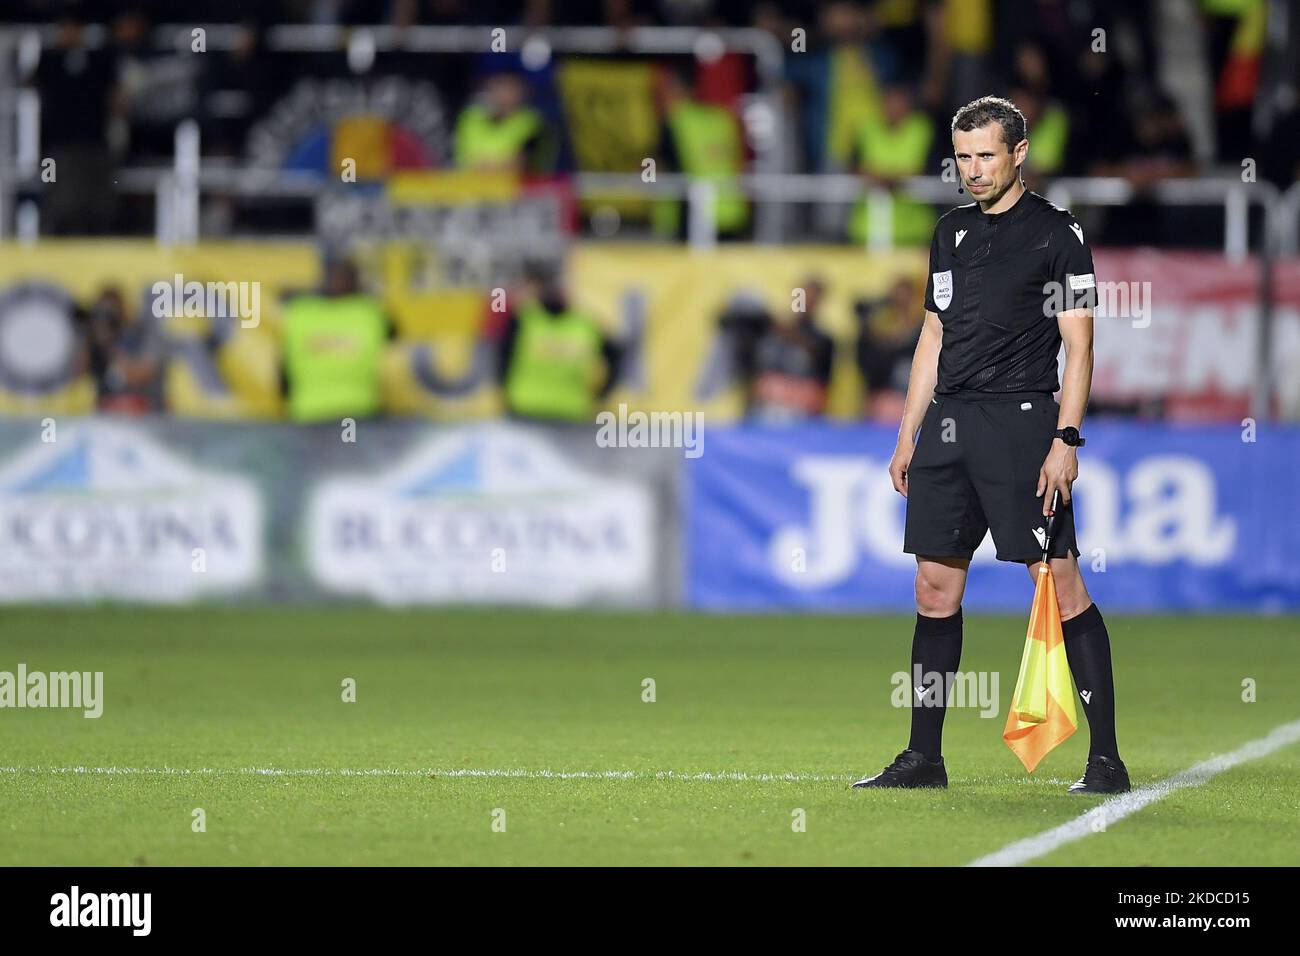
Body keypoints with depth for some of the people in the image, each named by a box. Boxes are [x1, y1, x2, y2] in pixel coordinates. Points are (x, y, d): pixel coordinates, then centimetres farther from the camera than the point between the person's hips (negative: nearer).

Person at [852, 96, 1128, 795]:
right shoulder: (951, 232, 17)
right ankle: (924, 757, 13)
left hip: (1021, 421, -6)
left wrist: (1066, 438, -14)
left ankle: (1105, 758, -9)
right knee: (935, 587, 6)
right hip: (946, 423, 6)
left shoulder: (1058, 233, -2)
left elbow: (1078, 345, -5)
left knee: (1060, 583, -10)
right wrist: (907, 436, 17)